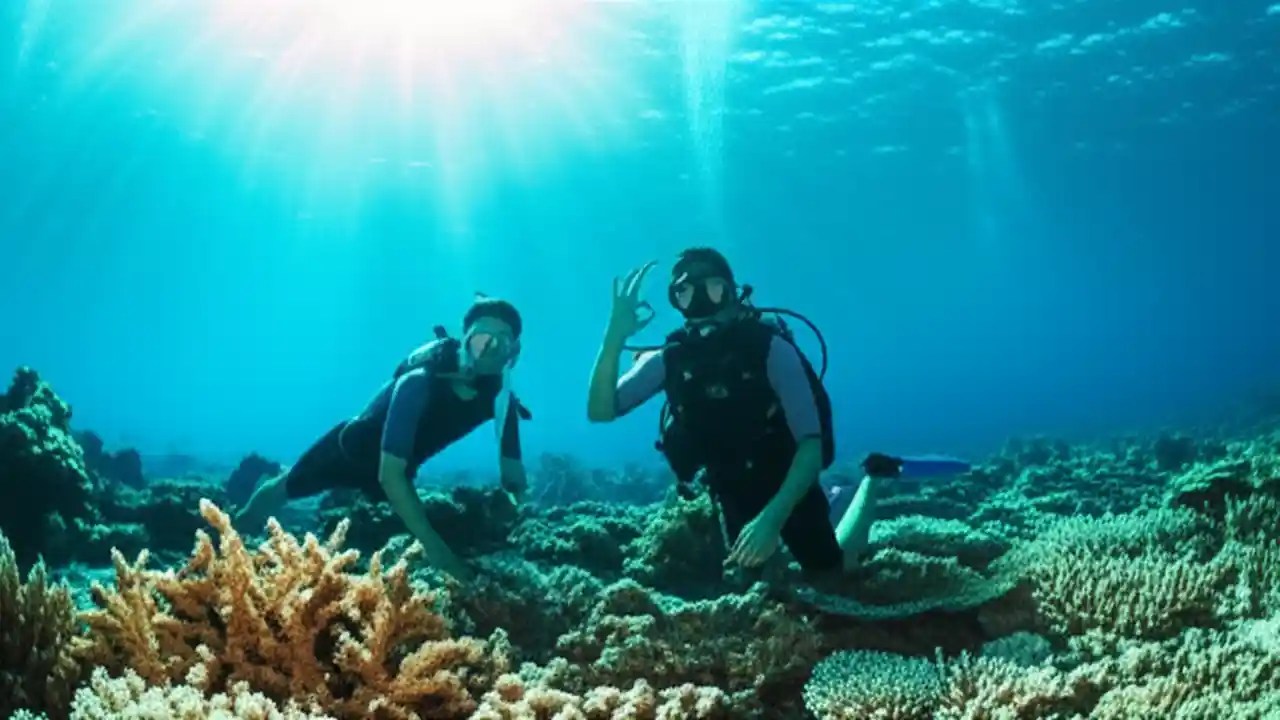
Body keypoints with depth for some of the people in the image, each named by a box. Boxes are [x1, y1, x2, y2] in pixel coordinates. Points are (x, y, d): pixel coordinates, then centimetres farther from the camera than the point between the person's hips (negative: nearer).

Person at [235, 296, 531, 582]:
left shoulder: (499, 396, -27)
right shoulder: (418, 384, -43)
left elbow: (514, 477, -18)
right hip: (351, 446, -4)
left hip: (398, 465, 4)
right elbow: (389, 474, -46)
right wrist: (433, 546, -52)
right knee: (283, 489, 16)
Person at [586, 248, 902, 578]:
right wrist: (615, 335, -41)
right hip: (734, 490, 4)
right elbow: (600, 411, -27)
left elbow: (811, 445, -33)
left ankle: (872, 477, 32)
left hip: (787, 482, -4)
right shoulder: (669, 358, -17)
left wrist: (772, 517, -47)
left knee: (835, 569, 9)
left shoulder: (772, 349, -28)